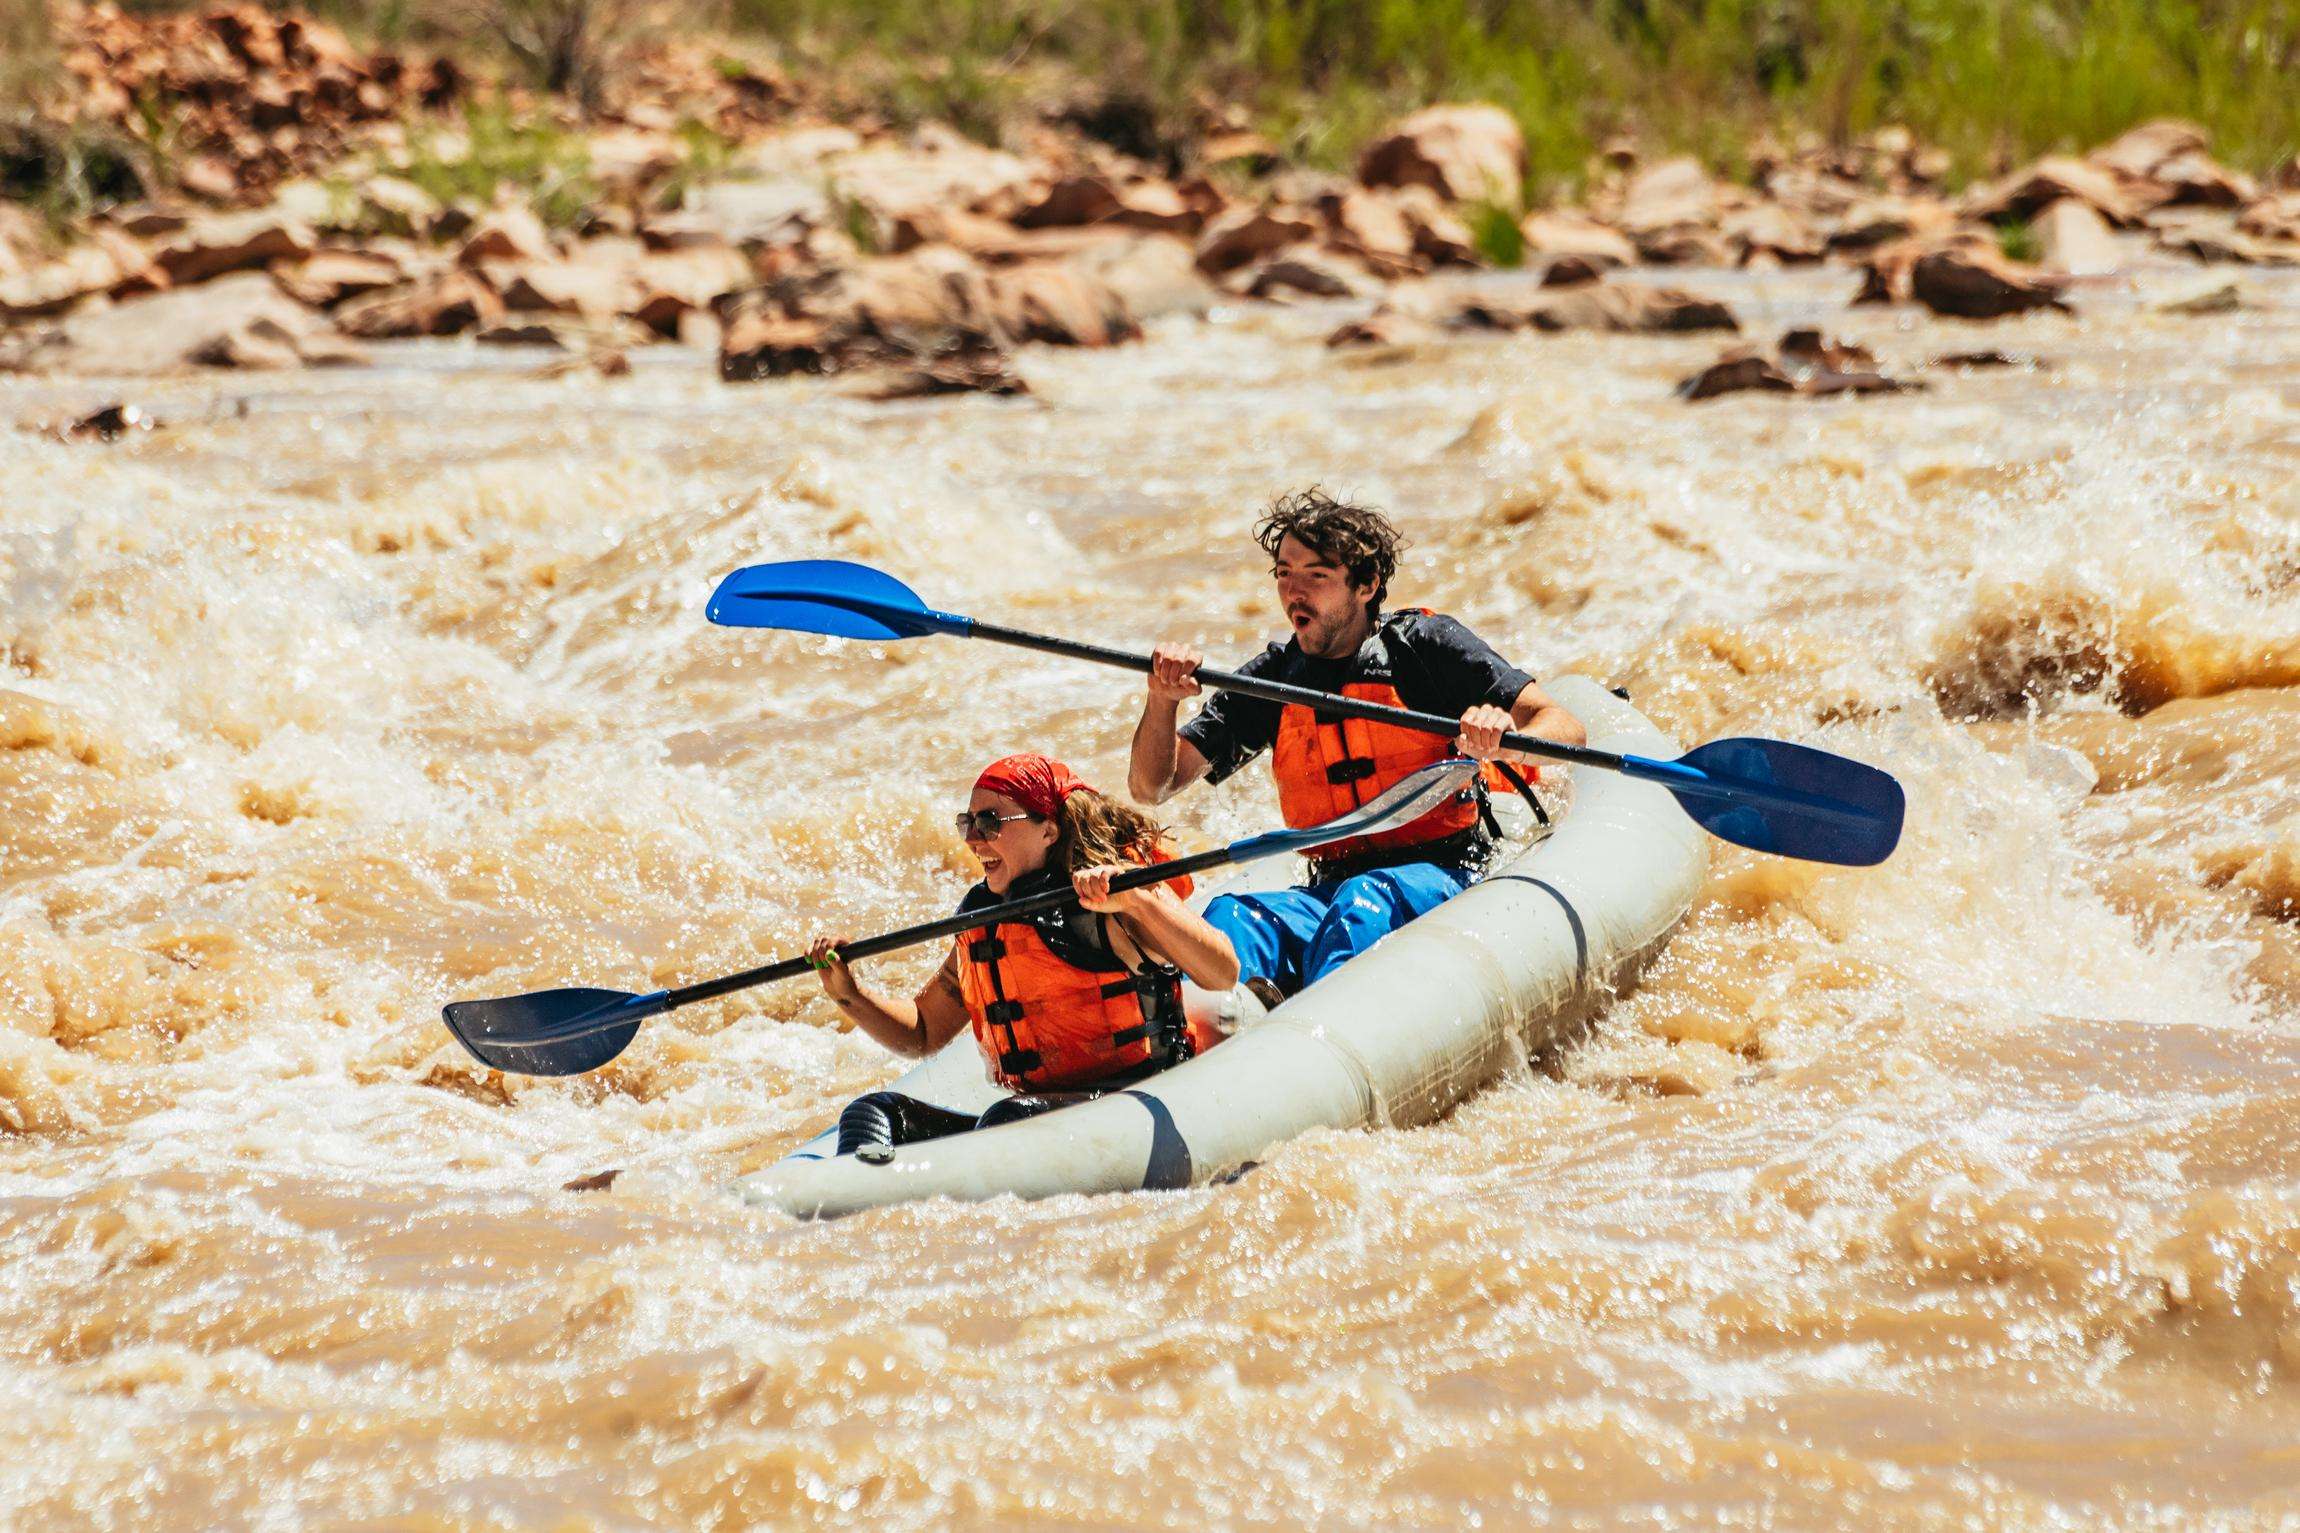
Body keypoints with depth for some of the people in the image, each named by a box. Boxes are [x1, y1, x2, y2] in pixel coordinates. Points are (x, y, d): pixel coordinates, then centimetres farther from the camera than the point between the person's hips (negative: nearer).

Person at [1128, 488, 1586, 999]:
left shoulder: (1425, 645, 1)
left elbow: (1568, 730, -6)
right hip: (1328, 890, 3)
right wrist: (1162, 700, -9)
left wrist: (1510, 746, -30)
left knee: (1363, 901, -37)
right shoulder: (1272, 679, 11)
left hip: (1436, 879, -3)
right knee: (1230, 916, -29)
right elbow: (1151, 787, 11)